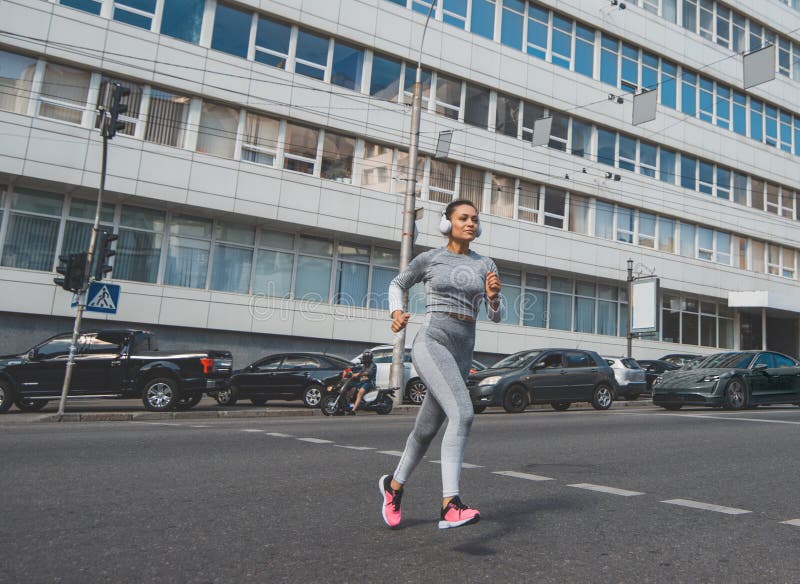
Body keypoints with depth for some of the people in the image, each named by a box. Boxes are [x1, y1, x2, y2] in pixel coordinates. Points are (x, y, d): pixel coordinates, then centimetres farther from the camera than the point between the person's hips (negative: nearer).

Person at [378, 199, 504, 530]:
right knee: (462, 414, -28)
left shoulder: (484, 265, 14)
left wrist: (493, 294, -11)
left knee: (427, 429, 14)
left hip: (461, 353, 5)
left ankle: (394, 484, 38)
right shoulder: (428, 258, 6)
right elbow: (398, 284, 21)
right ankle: (450, 506, -31)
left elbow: (496, 315, 11)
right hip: (431, 343, -5)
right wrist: (396, 312, 0)